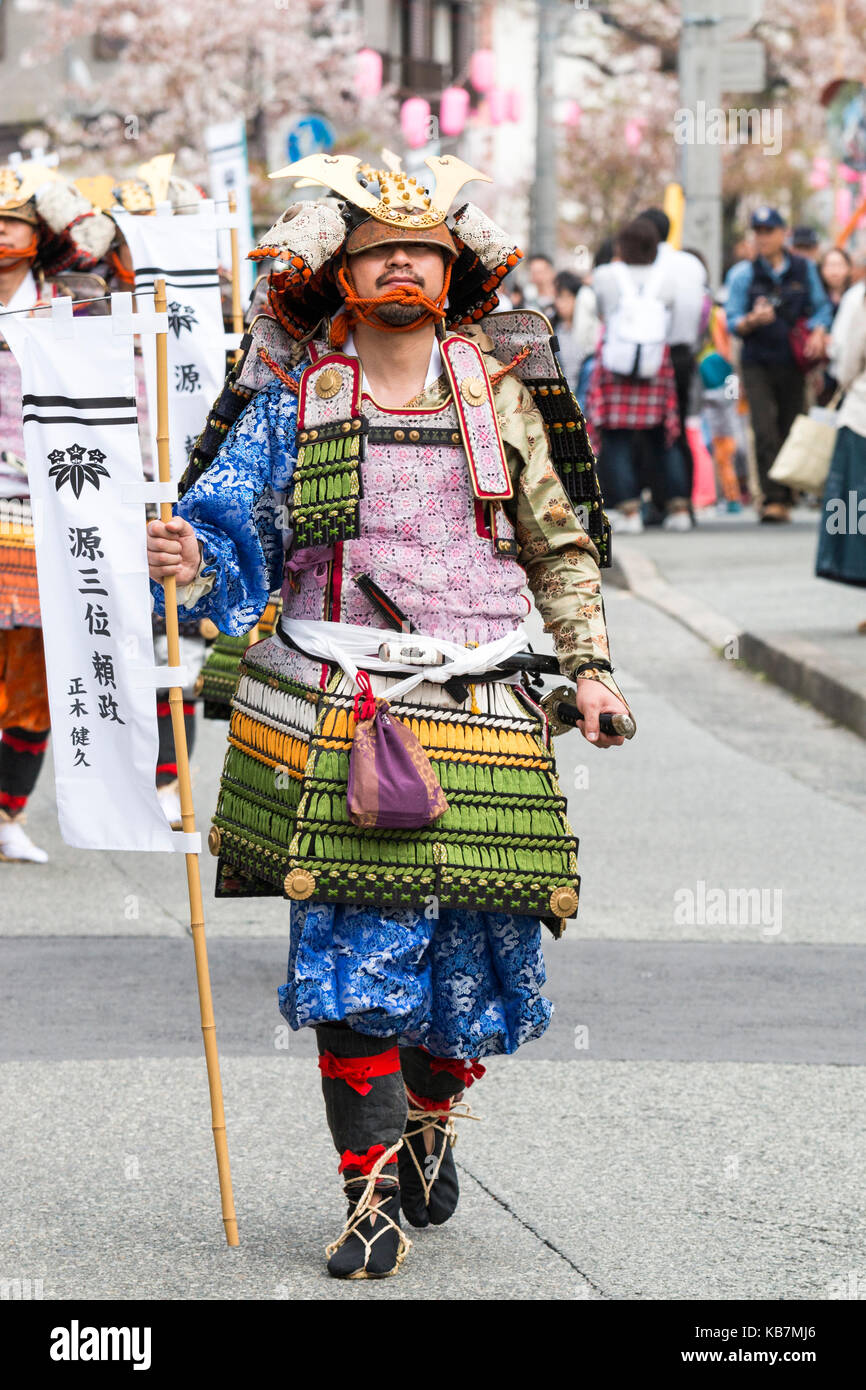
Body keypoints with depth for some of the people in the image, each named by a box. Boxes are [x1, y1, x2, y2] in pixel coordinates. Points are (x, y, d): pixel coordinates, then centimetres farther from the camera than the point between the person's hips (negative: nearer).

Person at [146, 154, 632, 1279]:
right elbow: (232, 517, -4)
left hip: (475, 711, 2)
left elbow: (560, 547, 17)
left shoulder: (499, 393, 10)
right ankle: (374, 1194, 5)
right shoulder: (294, 399, 4)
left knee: (476, 943, 3)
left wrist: (589, 663, 7)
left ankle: (429, 1120, 33)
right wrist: (191, 559, -26)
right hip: (331, 711, -2)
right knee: (351, 950, -7)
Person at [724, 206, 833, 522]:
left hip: (793, 364, 2)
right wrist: (753, 320, -23)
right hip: (757, 365, -2)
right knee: (765, 431, -16)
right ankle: (772, 499, -20)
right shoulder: (743, 273, 0)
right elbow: (732, 322, -2)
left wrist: (818, 333, -7)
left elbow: (822, 307, 14)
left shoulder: (804, 269, 6)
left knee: (790, 433, 5)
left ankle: (785, 500, 16)